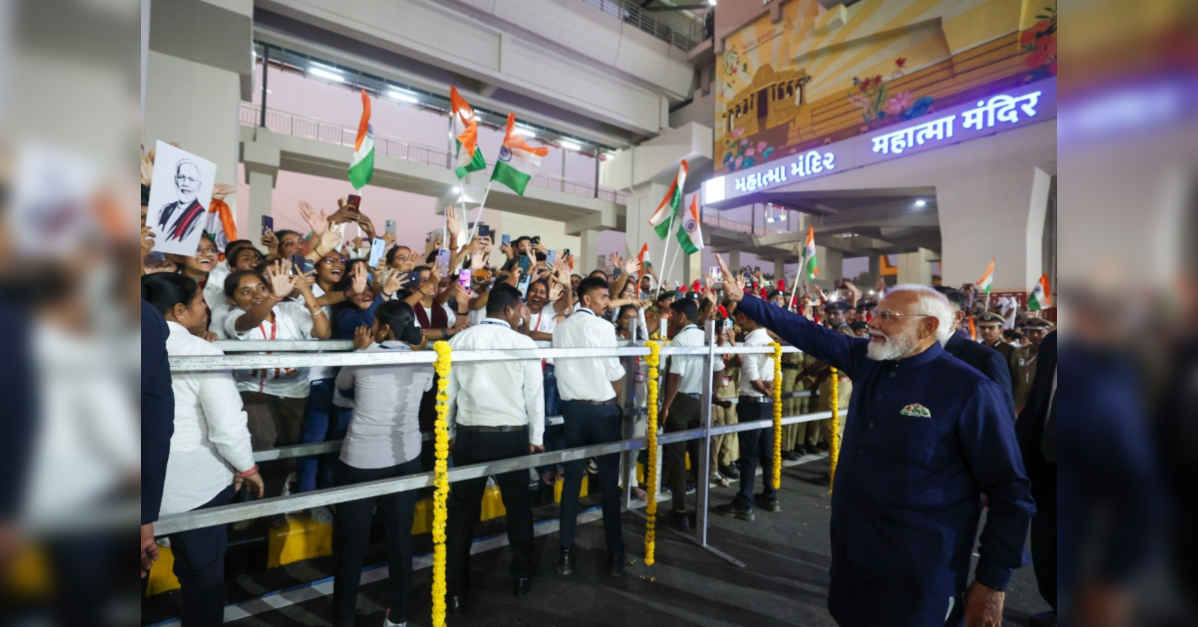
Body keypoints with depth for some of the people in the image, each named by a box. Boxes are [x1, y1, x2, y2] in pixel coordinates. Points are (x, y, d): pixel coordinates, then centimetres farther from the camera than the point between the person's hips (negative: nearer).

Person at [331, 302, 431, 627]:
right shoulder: (422, 363, -2)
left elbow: (342, 384, 11)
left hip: (360, 460, -2)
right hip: (406, 459, 3)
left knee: (351, 543, 12)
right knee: (400, 539, 14)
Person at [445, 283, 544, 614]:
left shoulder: (460, 340, -1)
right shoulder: (524, 343, -8)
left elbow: (447, 392, 2)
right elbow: (534, 394, -5)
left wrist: (449, 433, 14)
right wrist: (536, 438, 7)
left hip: (469, 434, 2)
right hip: (512, 436, -1)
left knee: (462, 512, 12)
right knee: (518, 506, 17)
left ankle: (456, 591, 22)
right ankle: (522, 577, 33)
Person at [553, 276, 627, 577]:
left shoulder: (560, 328, 7)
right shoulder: (602, 327, -9)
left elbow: (560, 366, 11)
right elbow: (615, 373, -8)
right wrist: (617, 402, 8)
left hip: (572, 407, 5)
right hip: (602, 408, -5)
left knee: (571, 479, 11)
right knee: (609, 482, 5)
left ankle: (566, 552, 16)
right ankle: (615, 553, 16)